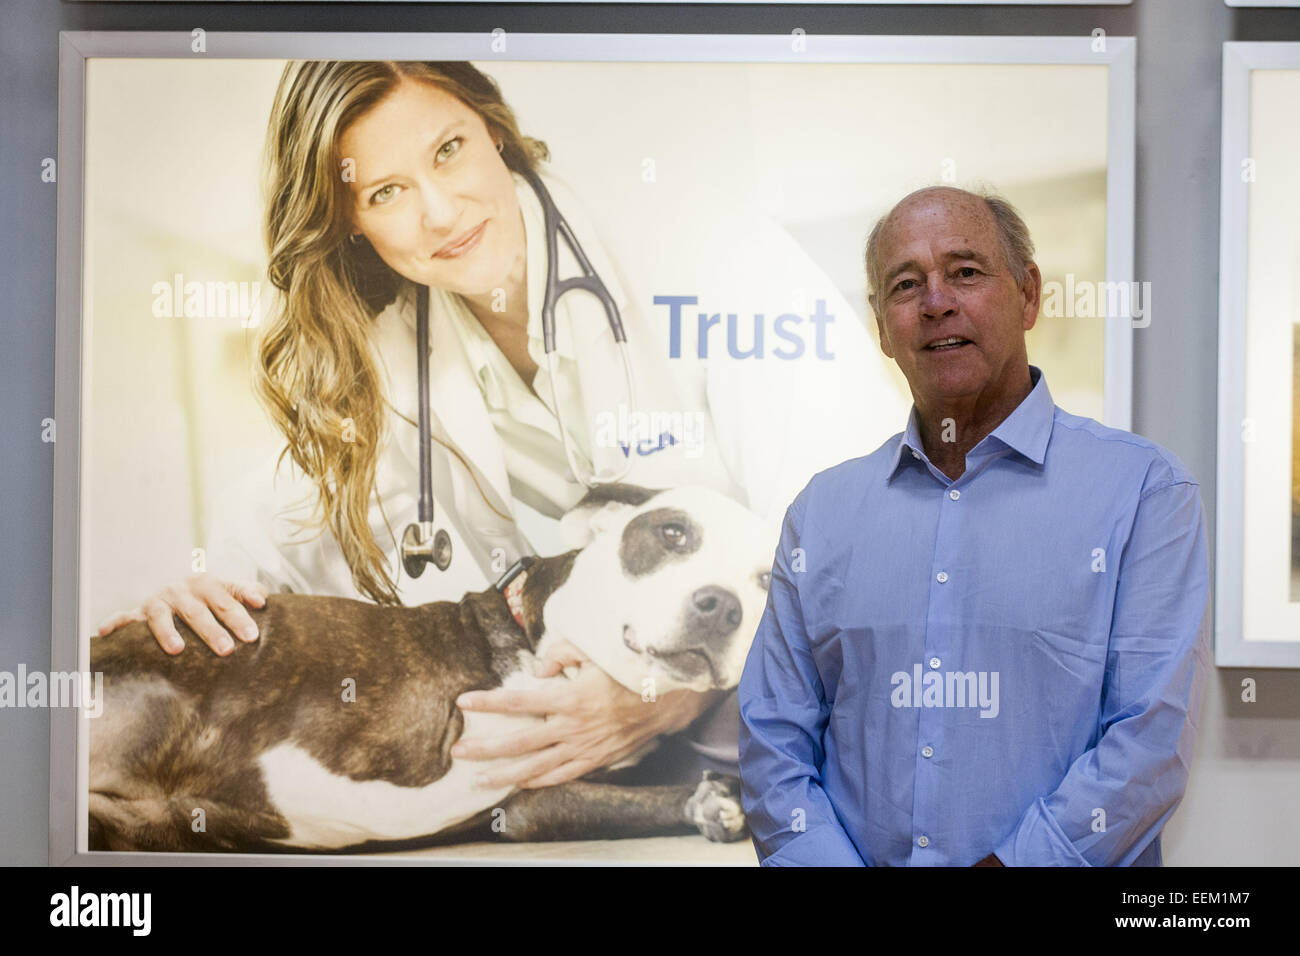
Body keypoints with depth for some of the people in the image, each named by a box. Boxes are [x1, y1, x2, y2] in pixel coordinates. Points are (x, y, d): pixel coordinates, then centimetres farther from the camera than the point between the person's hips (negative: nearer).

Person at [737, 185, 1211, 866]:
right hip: (852, 855, 2)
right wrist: (827, 863, -9)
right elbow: (773, 740, 9)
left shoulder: (1143, 489, 1)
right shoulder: (820, 511, 11)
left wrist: (1005, 865, -16)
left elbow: (1152, 738, -8)